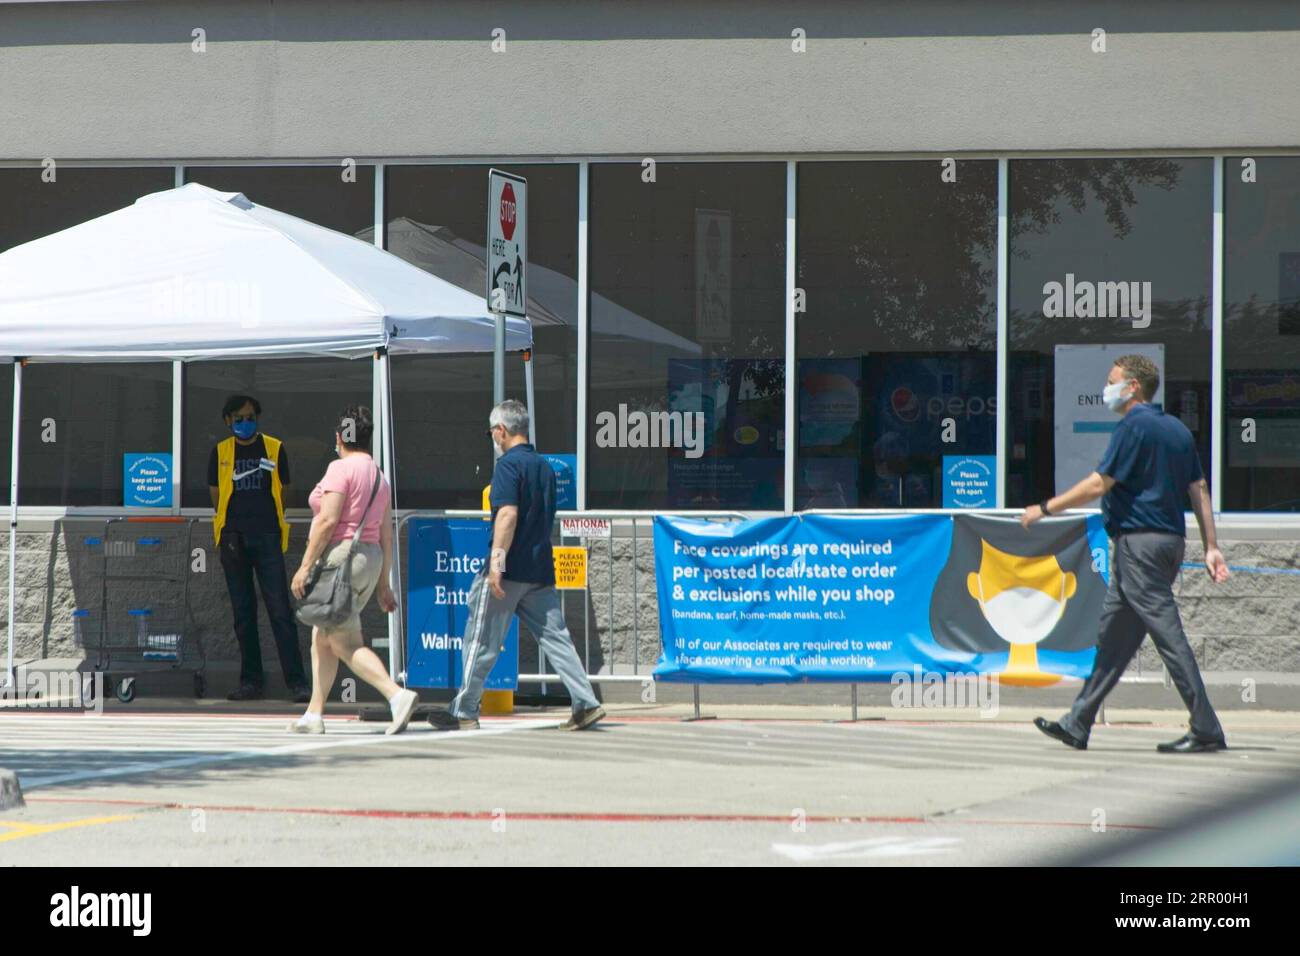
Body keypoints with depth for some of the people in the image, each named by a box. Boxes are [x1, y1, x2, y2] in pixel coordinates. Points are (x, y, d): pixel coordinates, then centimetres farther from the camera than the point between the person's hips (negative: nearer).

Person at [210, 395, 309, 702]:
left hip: (267, 539, -2)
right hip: (233, 539, 2)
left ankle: (297, 682, -11)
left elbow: (282, 494, 11)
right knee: (243, 614, 6)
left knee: (281, 611, -9)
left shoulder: (274, 450, 7)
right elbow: (217, 496, 11)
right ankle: (250, 682, 11)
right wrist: (229, 533, 0)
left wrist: (269, 528, 4)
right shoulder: (220, 452, 10)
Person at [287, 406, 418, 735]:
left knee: (346, 645, -11)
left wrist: (305, 566, -15)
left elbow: (328, 520, -18)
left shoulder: (341, 469, -9)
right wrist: (383, 584, 18)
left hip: (339, 557, -9)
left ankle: (397, 695, -26)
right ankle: (314, 714, 16)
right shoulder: (379, 476, 15)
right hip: (371, 559, 9)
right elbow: (386, 535, 15)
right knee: (321, 641, 16)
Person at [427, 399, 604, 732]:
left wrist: (497, 561, -24)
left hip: (510, 570, -8)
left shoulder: (509, 464, -10)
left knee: (481, 642, 1)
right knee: (555, 638, 5)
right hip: (541, 571, 8)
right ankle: (586, 703, -4)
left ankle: (464, 713, 5)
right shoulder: (544, 466, 16)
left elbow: (508, 514, -21)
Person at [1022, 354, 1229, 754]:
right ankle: (1078, 724, 18)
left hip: (1139, 539, -10)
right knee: (1114, 635, 13)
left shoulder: (1134, 427, -11)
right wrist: (1211, 547, 11)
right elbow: (1199, 490, 12)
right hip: (1170, 539, 10)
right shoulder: (1177, 428, 15)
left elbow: (1099, 484, -13)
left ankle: (1206, 730, -11)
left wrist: (1045, 508, -3)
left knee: (1168, 636, -9)